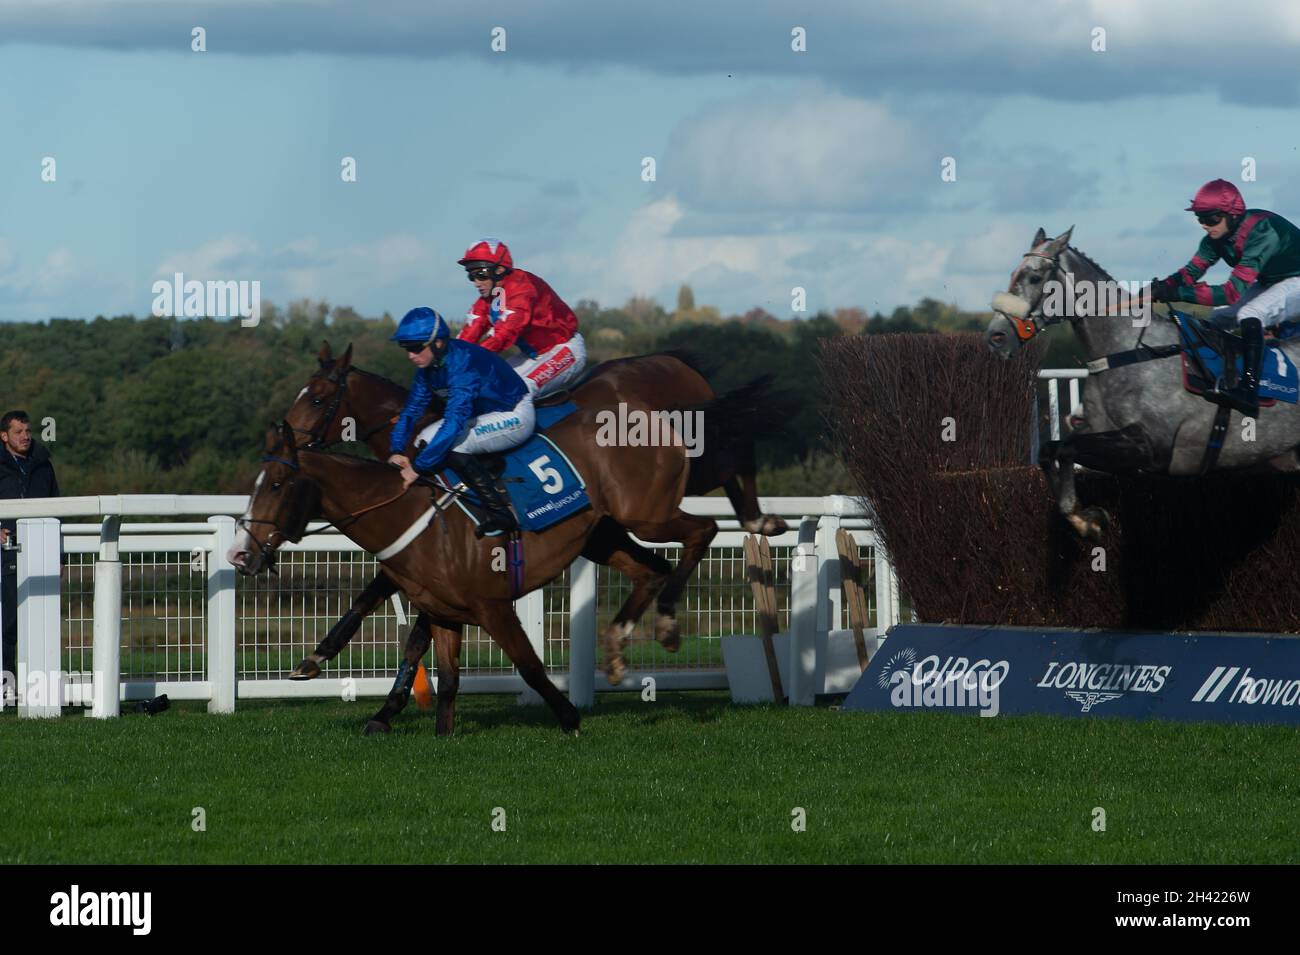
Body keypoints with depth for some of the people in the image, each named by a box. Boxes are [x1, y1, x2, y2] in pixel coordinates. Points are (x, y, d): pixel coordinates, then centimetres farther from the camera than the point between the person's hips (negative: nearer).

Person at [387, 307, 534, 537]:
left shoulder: (463, 363, -33)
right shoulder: (428, 365, -5)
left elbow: (454, 422, -38)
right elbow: (412, 409, 3)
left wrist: (418, 467, -36)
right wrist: (396, 451, -11)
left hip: (515, 416, -10)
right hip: (484, 412, 10)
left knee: (452, 446, -28)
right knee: (424, 442, 1)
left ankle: (500, 515, -22)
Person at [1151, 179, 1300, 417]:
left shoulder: (1261, 232, -35)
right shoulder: (1217, 237, -9)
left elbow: (1233, 292, -40)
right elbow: (1191, 272, -8)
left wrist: (1180, 293, -44)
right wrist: (1162, 288, -29)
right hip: (1268, 283, 9)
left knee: (1249, 315, -31)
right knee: (1218, 318, 5)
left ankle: (1249, 391, -41)